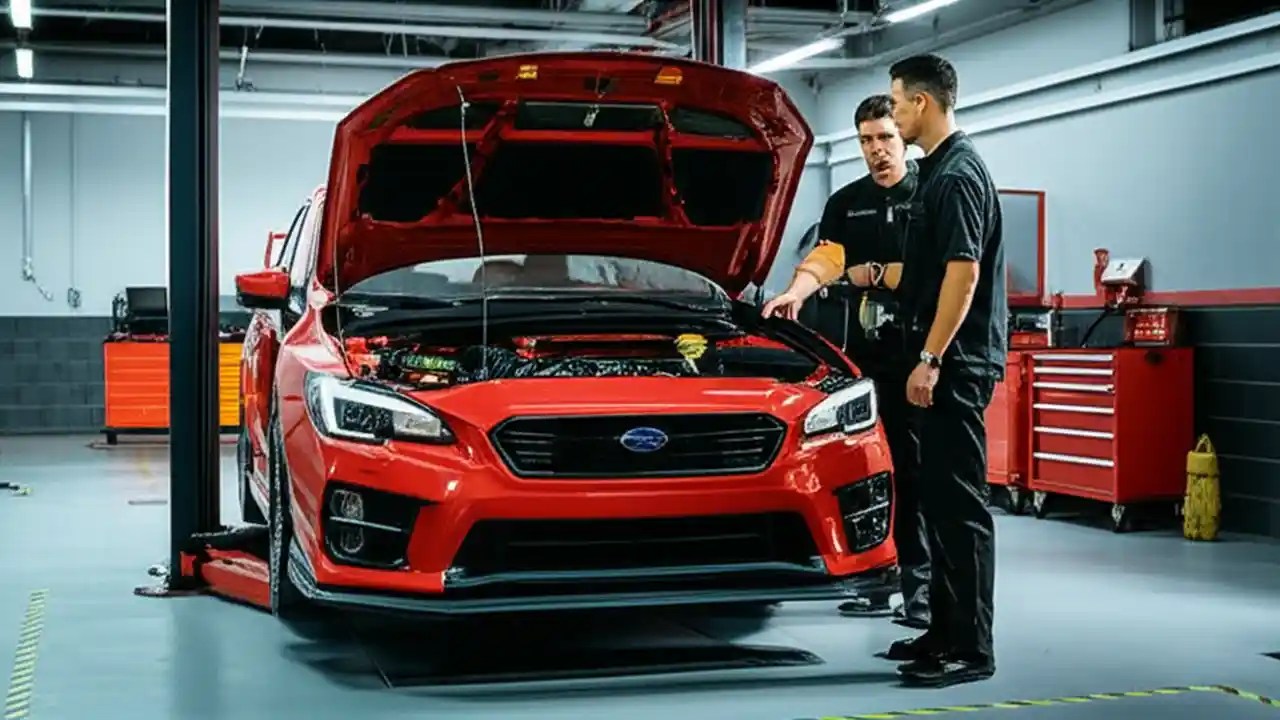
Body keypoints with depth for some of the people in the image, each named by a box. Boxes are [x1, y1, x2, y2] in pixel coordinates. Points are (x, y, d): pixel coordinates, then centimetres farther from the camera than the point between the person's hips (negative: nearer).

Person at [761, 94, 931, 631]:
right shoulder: (845, 203, 16)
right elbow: (824, 258, 1)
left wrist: (876, 274, -5)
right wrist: (794, 294, -18)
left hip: (917, 350, -5)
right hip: (864, 349, 5)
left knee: (914, 465, -7)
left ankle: (919, 584, -4)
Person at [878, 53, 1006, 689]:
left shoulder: (958, 175, -15)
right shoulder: (938, 170, 16)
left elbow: (963, 273, -21)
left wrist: (930, 359, -21)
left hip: (958, 361, -11)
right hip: (945, 360, 11)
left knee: (959, 502, -7)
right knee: (938, 497, 13)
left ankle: (971, 648, -3)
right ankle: (946, 631, 21)